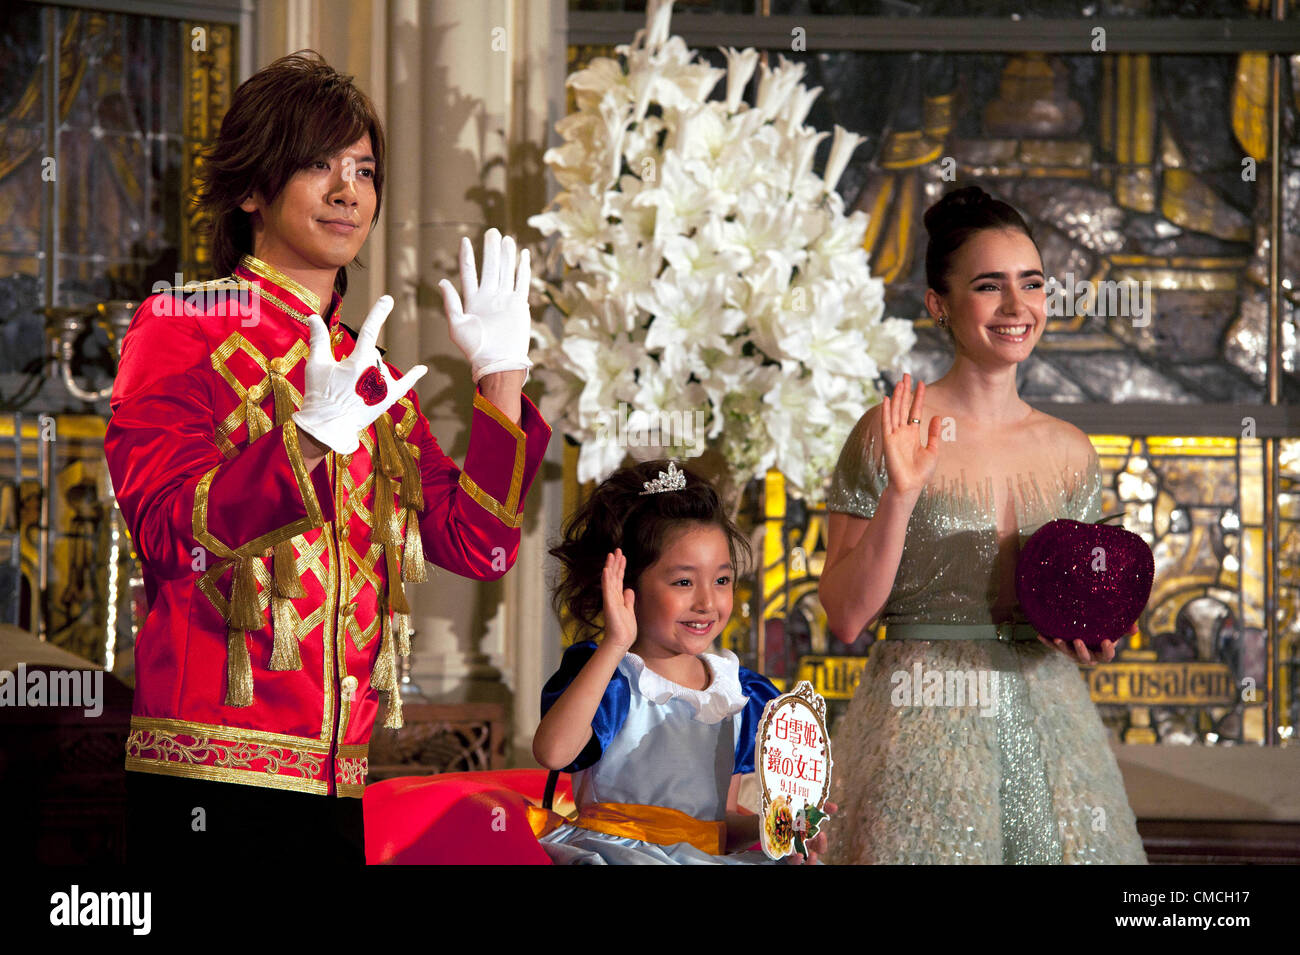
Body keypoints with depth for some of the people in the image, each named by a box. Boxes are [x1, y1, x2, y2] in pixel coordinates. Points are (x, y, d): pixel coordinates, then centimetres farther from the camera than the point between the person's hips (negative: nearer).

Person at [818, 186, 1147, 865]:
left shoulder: (1069, 451, 8)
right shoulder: (891, 436, -6)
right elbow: (846, 617, -9)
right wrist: (902, 494, -19)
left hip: (1049, 728, 4)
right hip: (924, 726, -4)